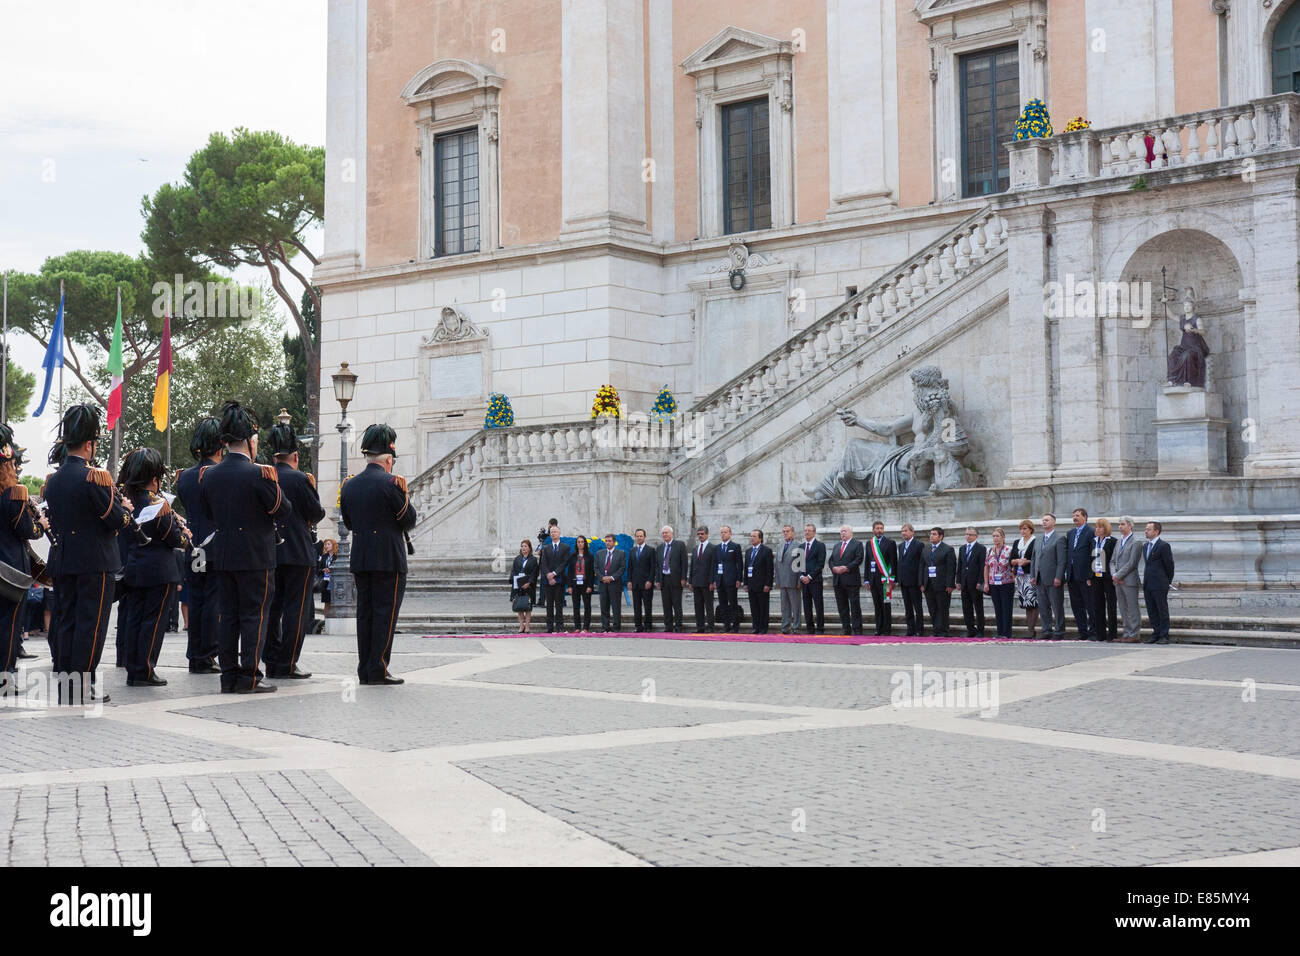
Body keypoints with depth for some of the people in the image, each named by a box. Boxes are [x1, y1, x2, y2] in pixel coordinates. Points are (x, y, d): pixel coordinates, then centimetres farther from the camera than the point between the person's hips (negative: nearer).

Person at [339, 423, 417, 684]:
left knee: (365, 613, 10)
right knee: (386, 613, -3)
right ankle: (378, 670, -4)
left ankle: (364, 670, 11)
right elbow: (410, 520, -8)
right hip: (389, 560, -6)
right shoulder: (391, 483, -11)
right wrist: (403, 494, 6)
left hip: (360, 560, 6)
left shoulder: (349, 486, 8)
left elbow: (348, 523, 16)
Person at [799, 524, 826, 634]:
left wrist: (810, 576, -12)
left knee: (818, 606, -4)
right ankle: (810, 629, 9)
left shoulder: (820, 546, -2)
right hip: (804, 580, 6)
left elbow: (821, 564, -8)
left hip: (815, 580, -5)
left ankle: (820, 628, 0)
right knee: (807, 606, 5)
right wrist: (801, 576, 0)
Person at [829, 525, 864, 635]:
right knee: (842, 606, 6)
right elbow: (830, 560, 14)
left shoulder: (857, 544, 2)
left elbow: (858, 559, -9)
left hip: (851, 580, -6)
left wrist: (846, 568, -17)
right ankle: (846, 629, 10)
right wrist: (834, 568, -6)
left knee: (855, 606, -4)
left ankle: (857, 629, -3)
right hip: (838, 580, 6)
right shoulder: (836, 546, 21)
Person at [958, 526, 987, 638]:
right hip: (964, 583, 6)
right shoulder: (962, 548, 15)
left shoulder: (981, 548, -4)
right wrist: (958, 581, 8)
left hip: (975, 583, -6)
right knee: (966, 608, 6)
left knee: (978, 608, 0)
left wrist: (980, 582, -15)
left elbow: (982, 566, -9)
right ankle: (971, 630, 12)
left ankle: (980, 631, 5)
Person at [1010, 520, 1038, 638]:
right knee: (1026, 604, 5)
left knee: (1033, 603, -12)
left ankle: (1032, 630, -13)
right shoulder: (1017, 543, 18)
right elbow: (1011, 560, 15)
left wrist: (1027, 561, -15)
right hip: (1020, 576, 6)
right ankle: (1031, 632, 7)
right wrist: (1017, 561, -4)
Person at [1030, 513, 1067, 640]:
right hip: (1040, 580, 7)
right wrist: (1032, 576, 9)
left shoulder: (1059, 538, -4)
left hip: (1053, 580, -7)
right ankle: (1047, 632, 15)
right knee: (1044, 608, 9)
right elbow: (1034, 559, 19)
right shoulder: (1039, 540, 18)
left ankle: (1059, 633, 3)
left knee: (1057, 607, -2)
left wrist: (1058, 577, -18)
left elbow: (1062, 560, -11)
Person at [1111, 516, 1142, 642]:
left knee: (1133, 609, -2)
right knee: (1123, 610, 10)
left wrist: (1118, 575, -13)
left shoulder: (1135, 543, -8)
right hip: (1118, 581, 8)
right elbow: (1112, 561, 16)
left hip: (1130, 581, -8)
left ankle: (1134, 634, 1)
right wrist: (1114, 575, -2)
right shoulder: (1119, 542, 16)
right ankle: (1127, 634, 15)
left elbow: (1131, 563, -15)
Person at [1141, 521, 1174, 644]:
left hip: (1160, 585, -8)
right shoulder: (1146, 546, 16)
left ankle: (1164, 636, 1)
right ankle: (1156, 633, 16)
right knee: (1152, 611, 10)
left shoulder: (1164, 546, -9)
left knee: (1162, 611, -2)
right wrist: (1146, 581, 15)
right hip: (1147, 585, 8)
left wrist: (1168, 581, 0)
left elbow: (1169, 565, -7)